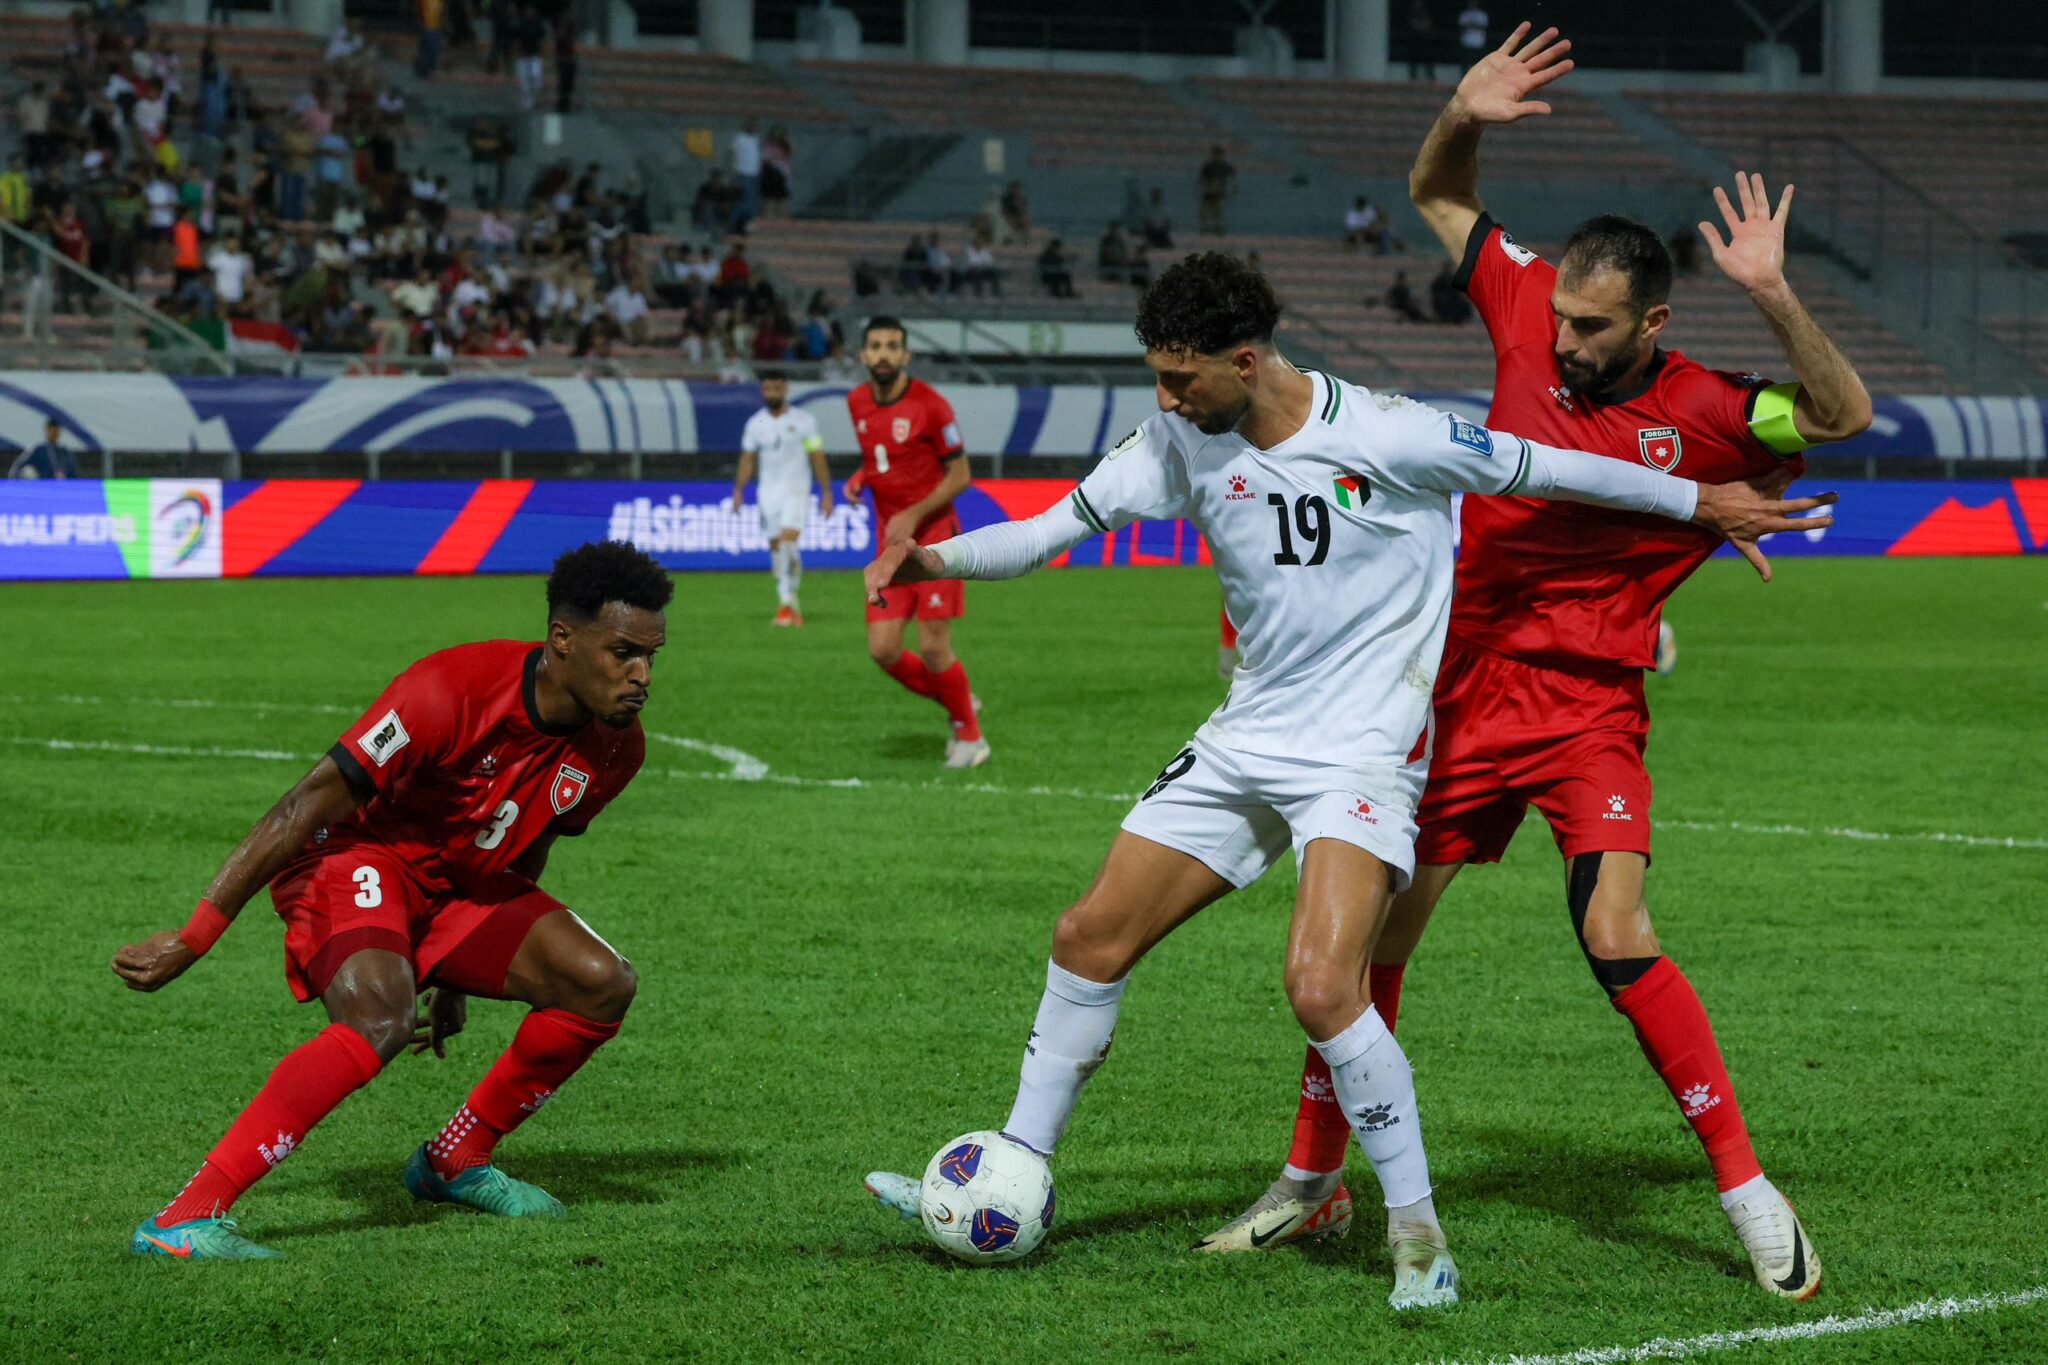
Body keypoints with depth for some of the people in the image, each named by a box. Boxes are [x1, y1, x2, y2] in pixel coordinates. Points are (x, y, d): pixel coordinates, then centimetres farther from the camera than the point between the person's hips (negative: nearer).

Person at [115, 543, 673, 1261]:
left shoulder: (616, 747, -6)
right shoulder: (453, 691, -28)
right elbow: (305, 808, -27)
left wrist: (463, 976, 22)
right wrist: (190, 939, -27)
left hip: (456, 883, 7)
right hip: (356, 856, -7)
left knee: (602, 984, -8)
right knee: (379, 1020, -34)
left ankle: (455, 1160, 12)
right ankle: (183, 1220, -35)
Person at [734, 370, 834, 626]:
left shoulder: (803, 421, -1)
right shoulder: (755, 423, 7)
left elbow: (817, 458, 1)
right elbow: (747, 460, 13)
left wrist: (826, 493, -1)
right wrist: (738, 490, 7)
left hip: (796, 491, -4)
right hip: (768, 490, 4)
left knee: (788, 540, -20)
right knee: (775, 547, 4)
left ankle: (788, 602, -21)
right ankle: (789, 606, 12)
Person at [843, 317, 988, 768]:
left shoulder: (929, 405, -13)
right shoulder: (858, 403, 6)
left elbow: (960, 476, -8)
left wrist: (913, 516, -19)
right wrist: (860, 479, 1)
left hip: (934, 538, -6)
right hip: (890, 544, 6)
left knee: (933, 647, -8)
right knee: (883, 650, -2)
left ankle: (970, 736, 14)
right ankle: (959, 704, 22)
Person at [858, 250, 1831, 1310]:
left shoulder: (1390, 439, -18)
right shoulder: (1181, 438, -2)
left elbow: (1547, 469, -6)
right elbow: (1062, 526, 2)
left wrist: (1701, 503, 3)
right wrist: (936, 557, -14)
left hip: (1364, 753, -7)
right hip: (1243, 745, 7)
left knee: (1321, 986, -25)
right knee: (1089, 939, 6)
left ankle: (1417, 1234, -11)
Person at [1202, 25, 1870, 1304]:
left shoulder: (1707, 413, -13)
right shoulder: (1531, 307, -2)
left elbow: (1844, 414, -26)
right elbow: (1438, 196, 10)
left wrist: (1774, 299, -37)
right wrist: (1464, 118, -9)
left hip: (1586, 708, -4)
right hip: (1462, 692, 4)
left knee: (1618, 937, -21)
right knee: (1372, 935, 8)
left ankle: (1751, 1196, -11)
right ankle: (1313, 1176, 25)